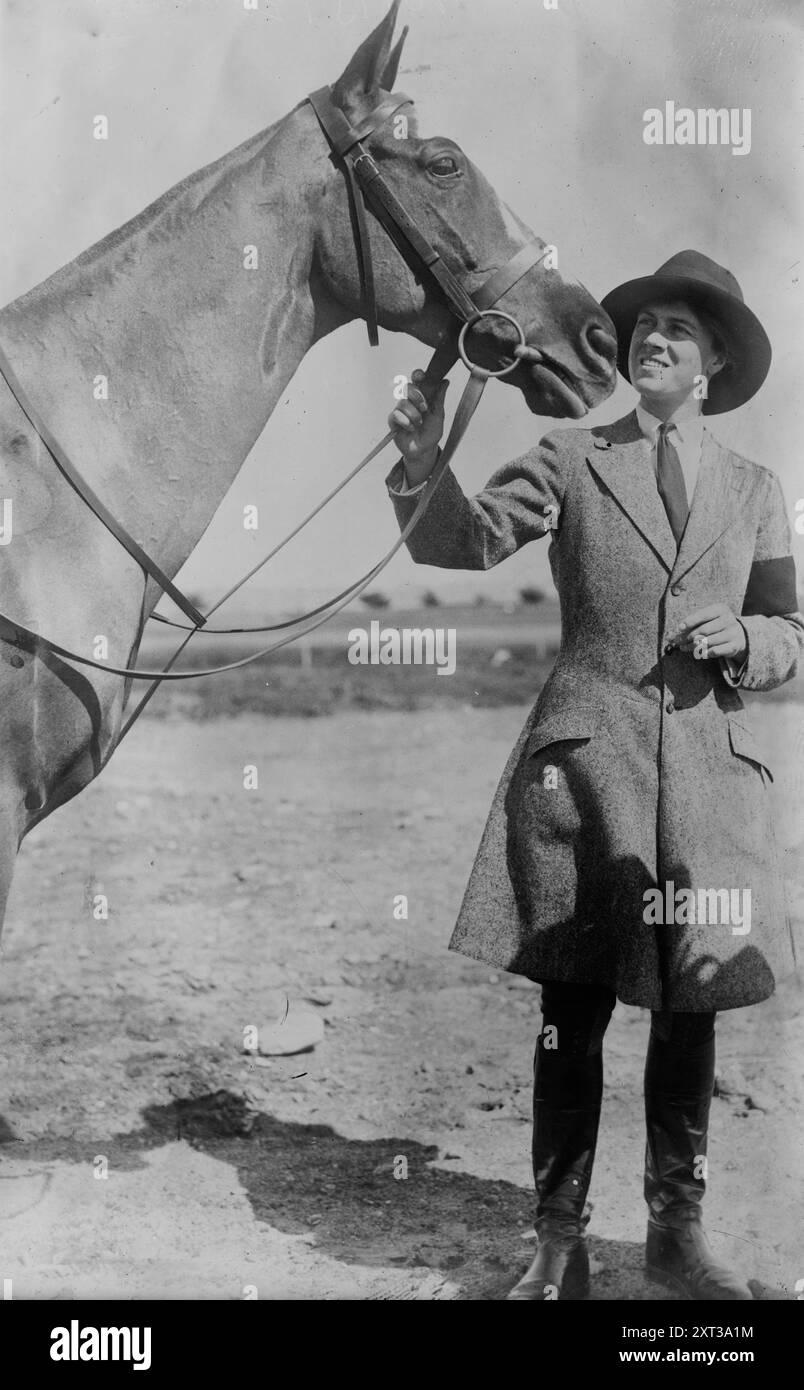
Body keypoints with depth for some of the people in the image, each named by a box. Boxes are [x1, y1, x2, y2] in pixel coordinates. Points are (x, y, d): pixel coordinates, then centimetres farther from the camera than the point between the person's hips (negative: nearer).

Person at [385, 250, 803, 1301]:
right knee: (574, 1007, 1)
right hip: (584, 754, -2)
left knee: (689, 1007, 9)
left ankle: (677, 1229, 24)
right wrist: (426, 461, -24)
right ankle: (560, 1245, 12)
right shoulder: (571, 462, 6)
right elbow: (461, 543, -6)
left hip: (707, 763, 2)